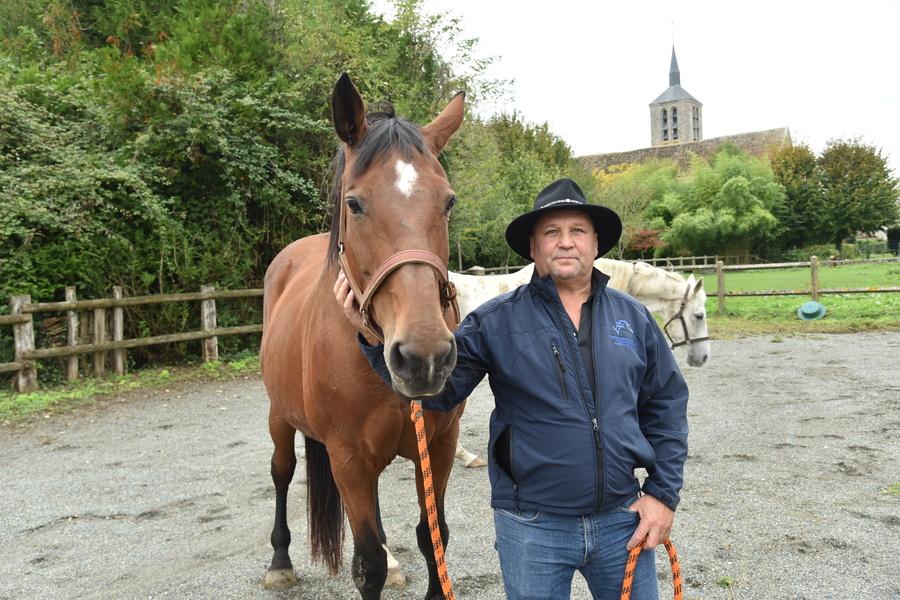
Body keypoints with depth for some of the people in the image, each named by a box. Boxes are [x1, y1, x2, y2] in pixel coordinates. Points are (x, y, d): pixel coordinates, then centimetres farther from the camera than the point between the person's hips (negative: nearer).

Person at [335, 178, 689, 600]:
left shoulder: (633, 317, 2)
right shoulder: (495, 321, -7)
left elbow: (667, 405, 6)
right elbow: (437, 387, -13)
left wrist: (664, 493, 2)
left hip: (623, 518, 3)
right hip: (532, 526, -2)